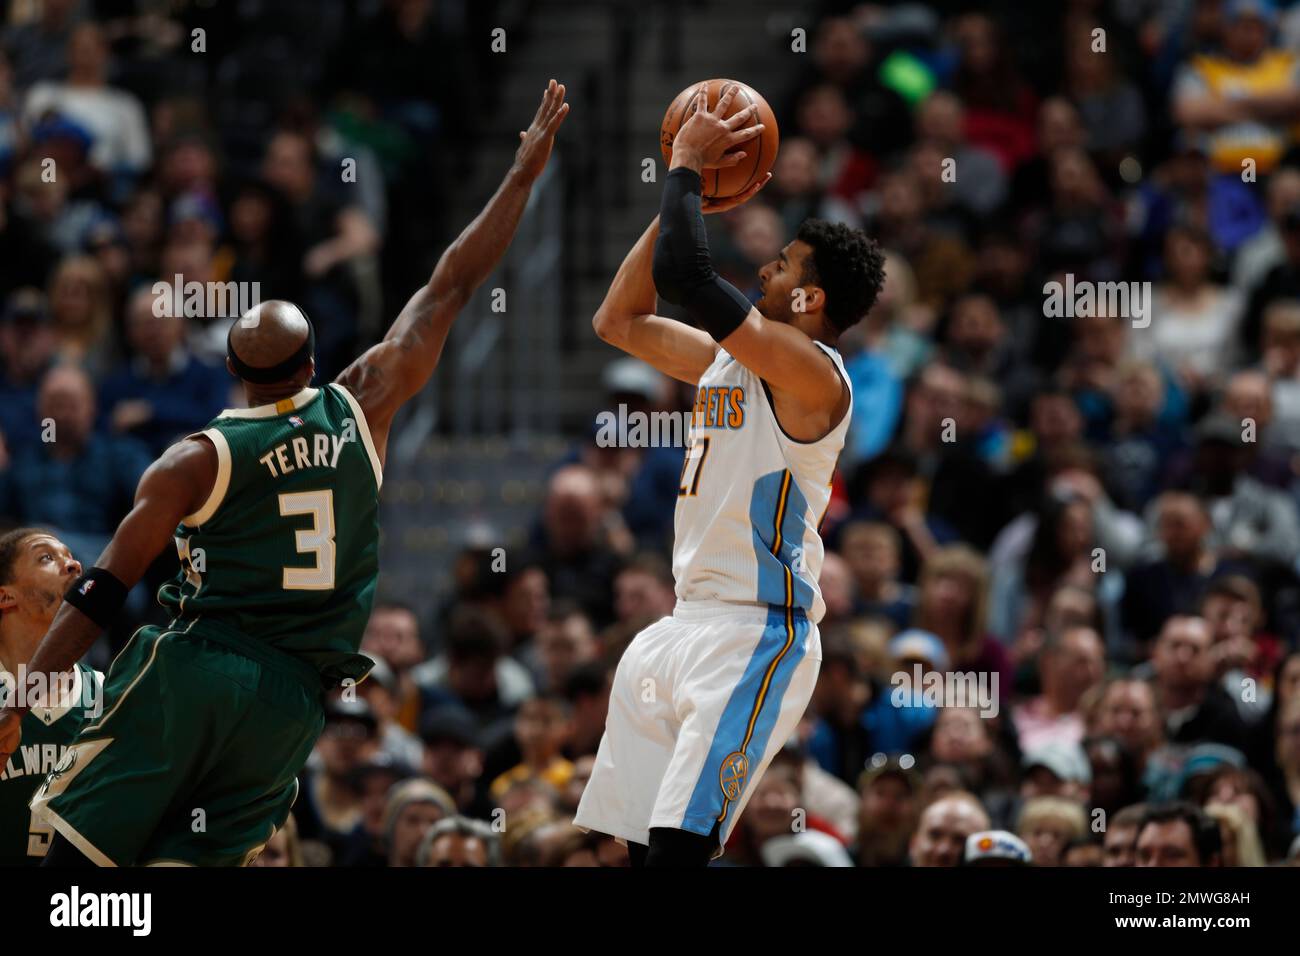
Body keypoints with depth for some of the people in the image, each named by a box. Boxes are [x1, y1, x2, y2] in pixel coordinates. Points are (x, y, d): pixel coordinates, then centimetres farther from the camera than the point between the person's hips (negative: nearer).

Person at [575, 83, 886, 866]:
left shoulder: (810, 373, -13)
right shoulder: (726, 361, 15)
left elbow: (684, 276, -23)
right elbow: (619, 319, 24)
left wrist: (687, 168, -8)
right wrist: (684, 202, 16)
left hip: (756, 635, -10)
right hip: (688, 627, 10)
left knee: (678, 846, -20)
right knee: (640, 839, 8)